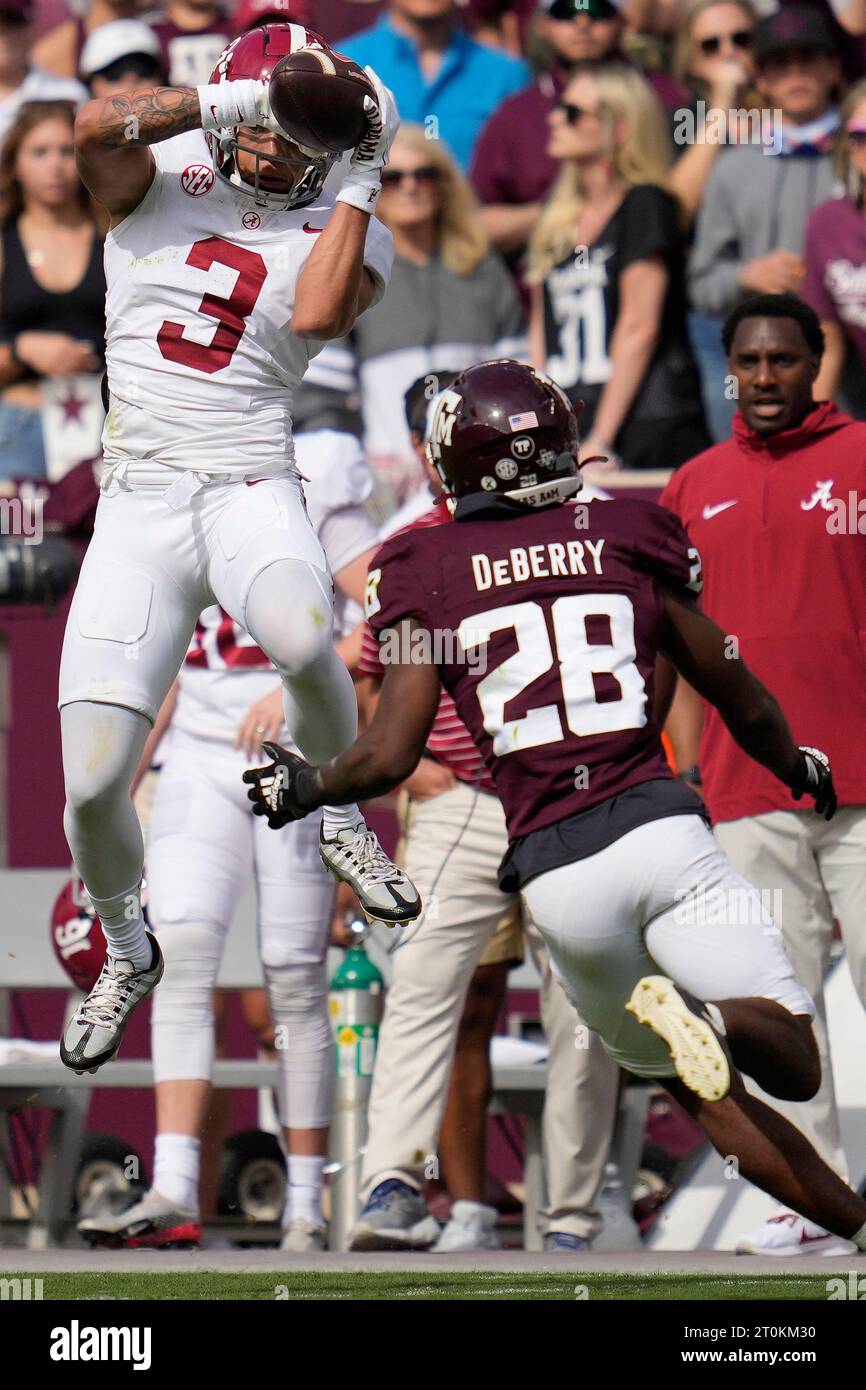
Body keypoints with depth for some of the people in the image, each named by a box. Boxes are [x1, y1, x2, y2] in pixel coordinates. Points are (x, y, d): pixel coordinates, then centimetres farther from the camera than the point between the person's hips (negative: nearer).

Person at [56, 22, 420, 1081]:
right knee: (92, 788, -6)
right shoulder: (159, 179, 8)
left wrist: (359, 180, -8)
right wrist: (221, 101, -15)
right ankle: (127, 952, 25)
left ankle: (337, 813, -8)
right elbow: (97, 128, -14)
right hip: (137, 507, 1)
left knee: (301, 638, -38)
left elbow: (319, 313, -14)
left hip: (250, 489, -1)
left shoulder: (339, 232, 8)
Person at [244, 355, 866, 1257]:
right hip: (660, 827, -1)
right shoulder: (627, 542, 9)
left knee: (705, 1092, 15)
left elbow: (388, 757, 2)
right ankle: (710, 1018, -33)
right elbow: (744, 705, 18)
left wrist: (304, 787, 23)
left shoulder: (430, 574, 5)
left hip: (556, 875, 1)